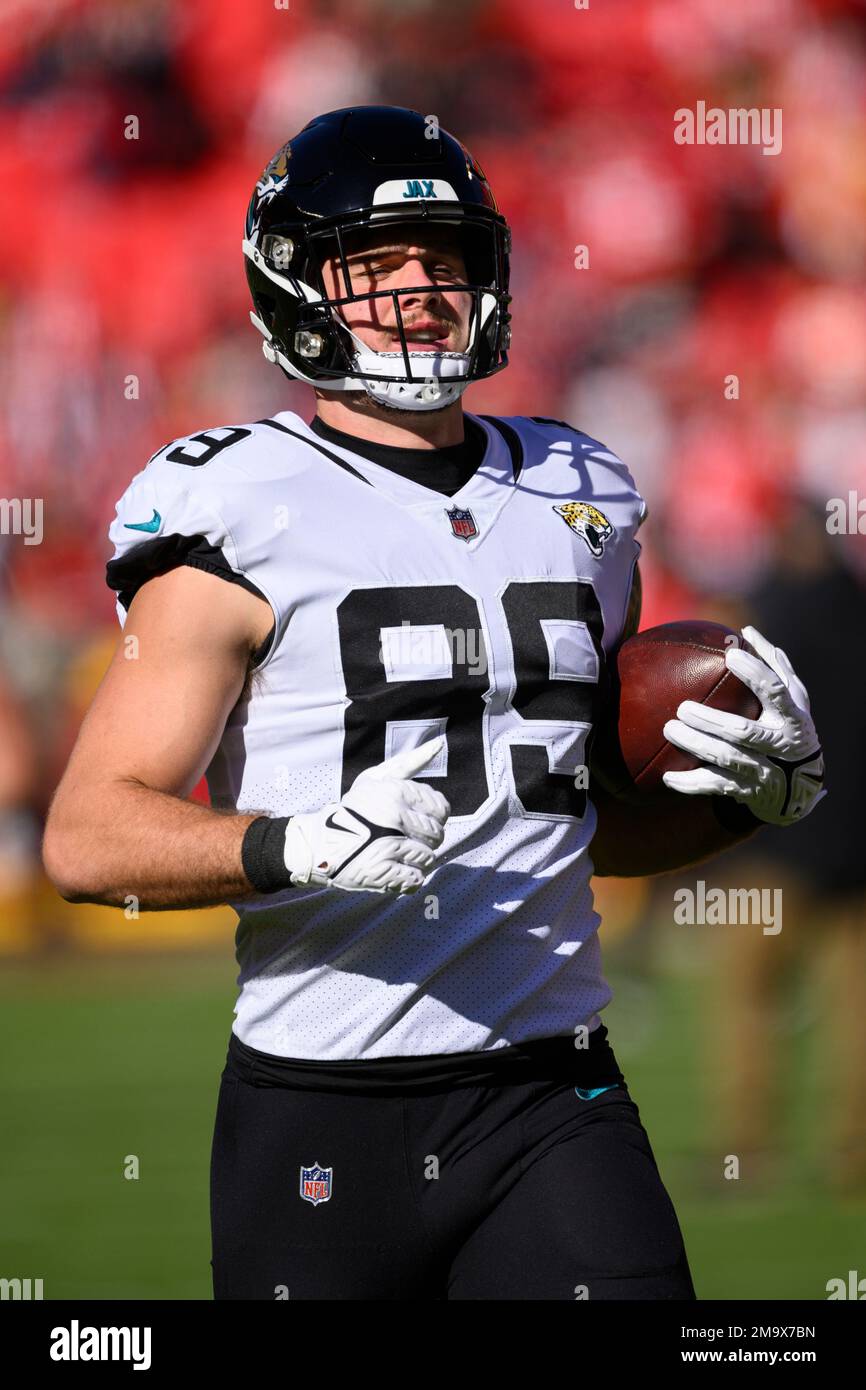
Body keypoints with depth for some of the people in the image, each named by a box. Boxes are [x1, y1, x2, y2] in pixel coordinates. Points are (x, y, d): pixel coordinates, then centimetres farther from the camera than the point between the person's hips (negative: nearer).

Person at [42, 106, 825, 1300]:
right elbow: (88, 838, -10)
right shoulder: (246, 519, -4)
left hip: (553, 1100, 3)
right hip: (322, 1111, -3)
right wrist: (300, 847, -25)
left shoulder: (577, 502, 14)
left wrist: (751, 794, 6)